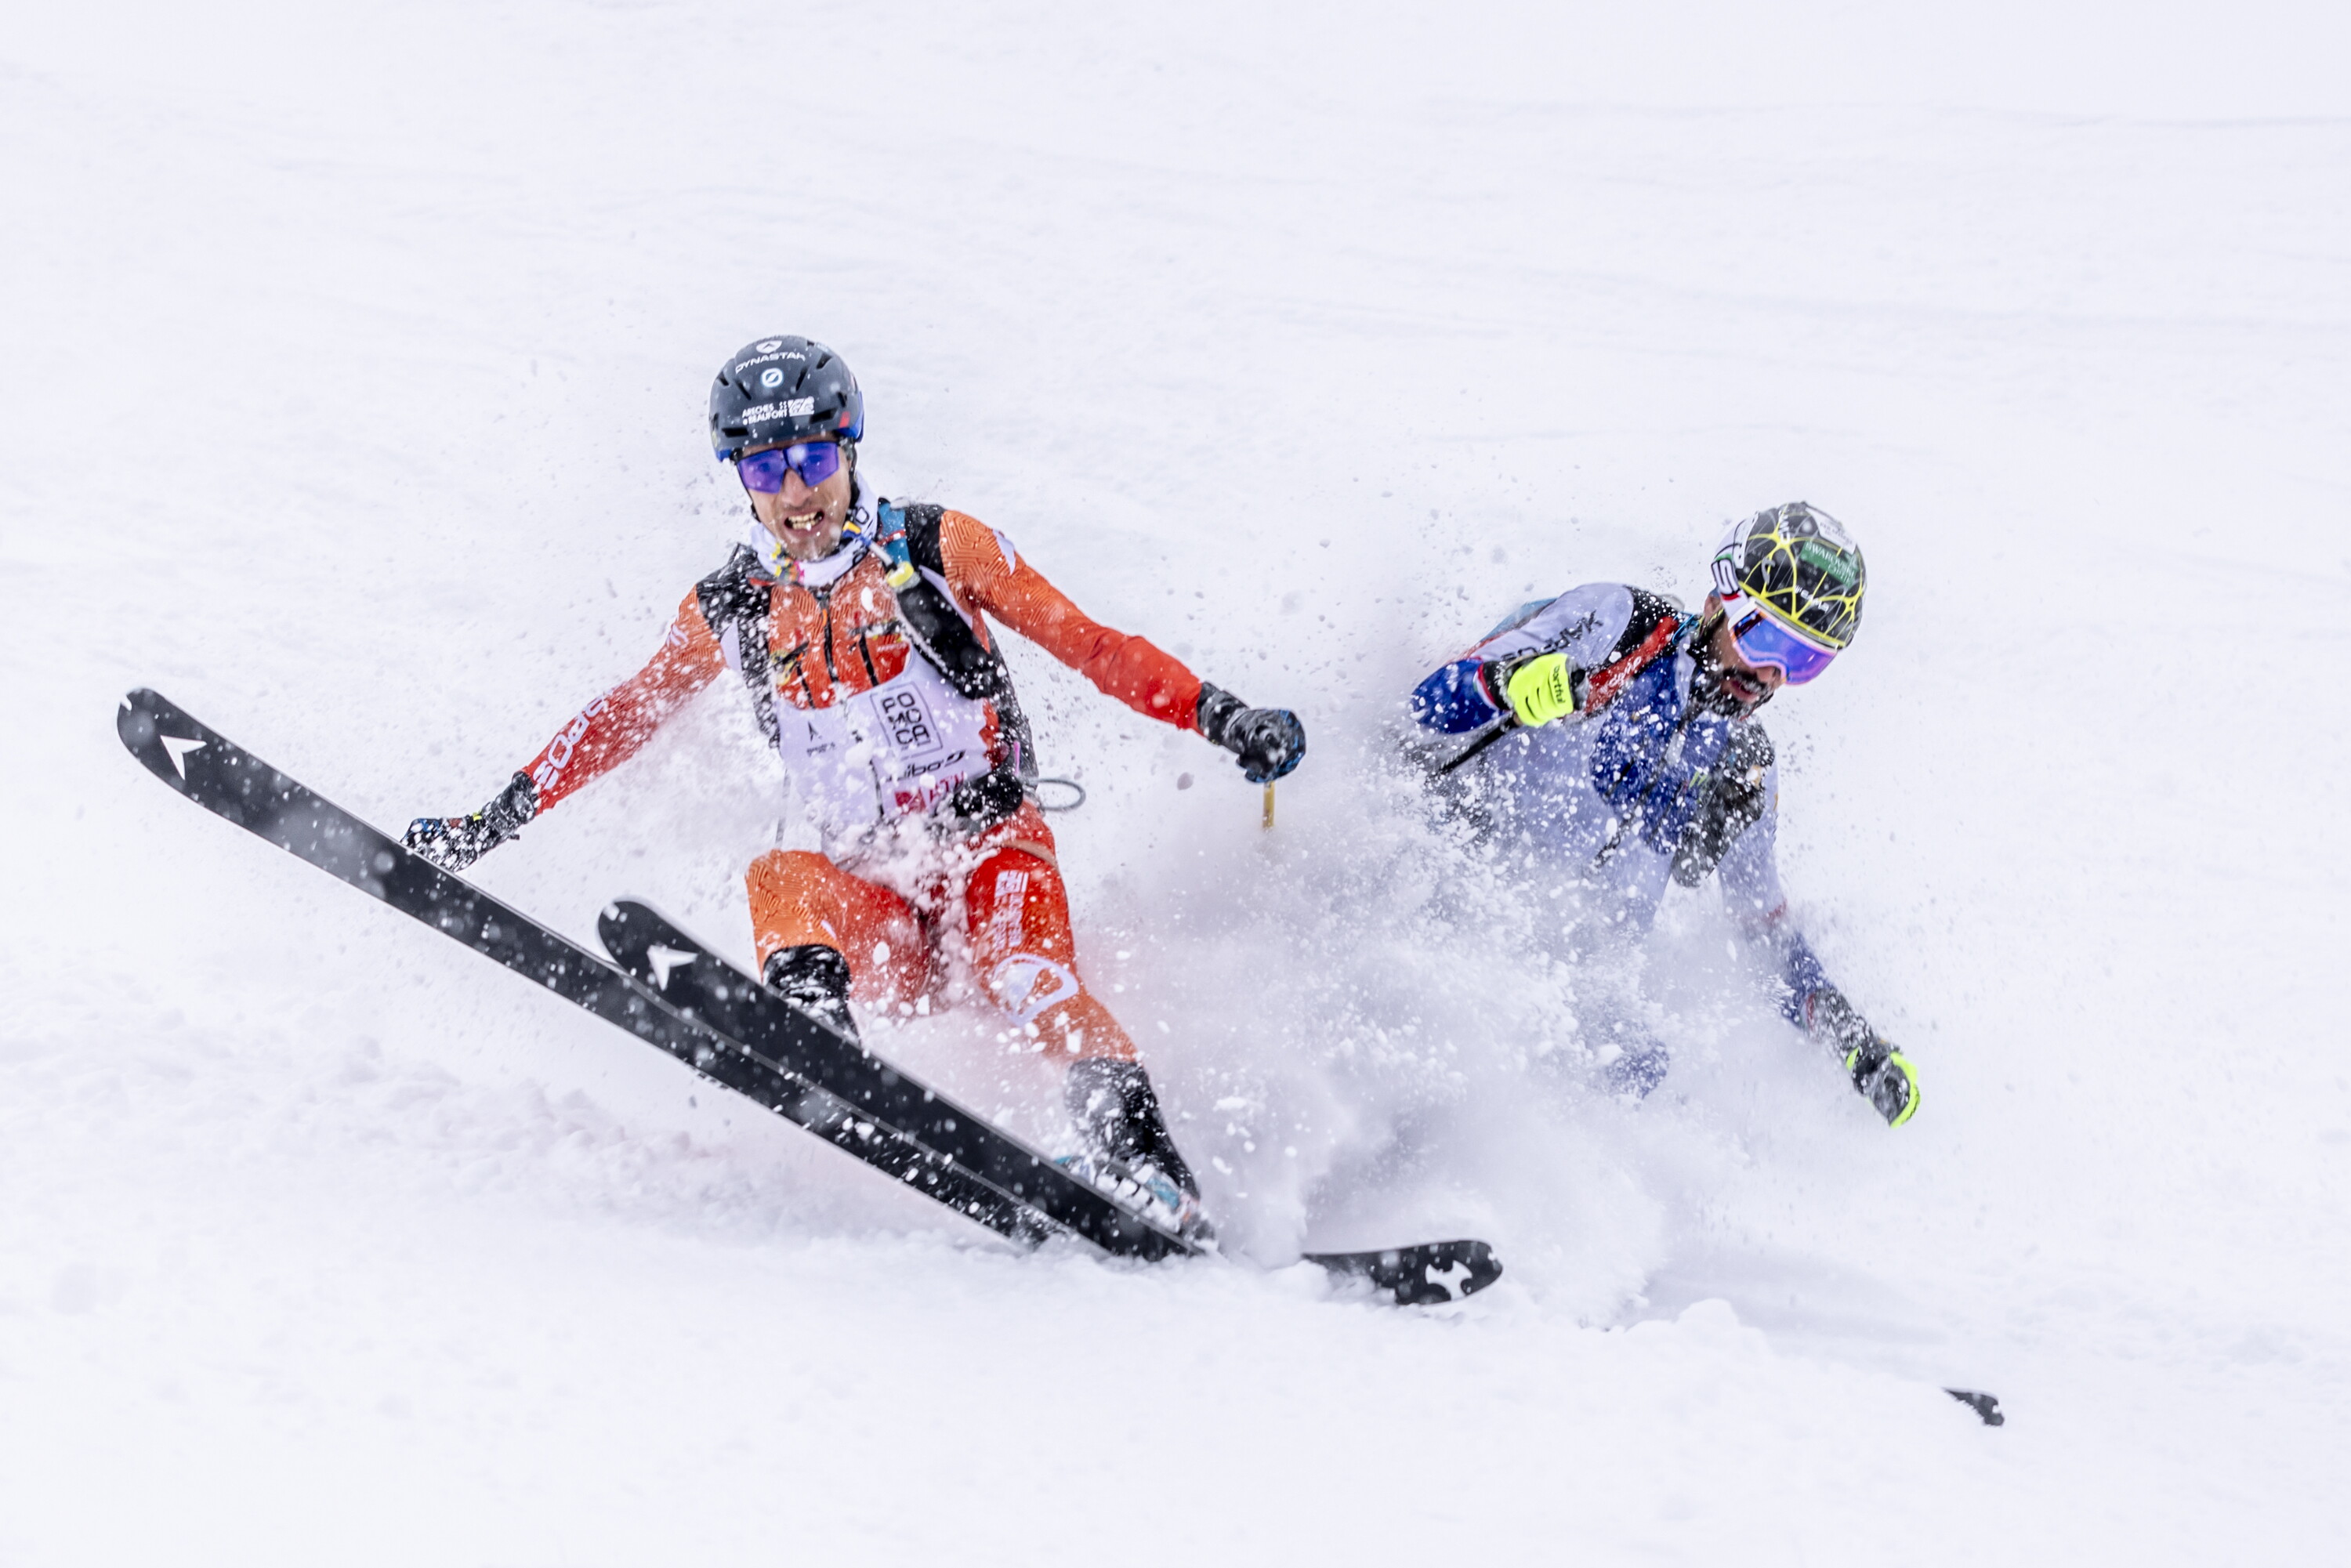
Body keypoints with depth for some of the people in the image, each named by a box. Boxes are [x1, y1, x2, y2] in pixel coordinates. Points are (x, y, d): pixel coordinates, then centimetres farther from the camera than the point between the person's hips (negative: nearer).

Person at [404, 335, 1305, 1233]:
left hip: (992, 845, -3)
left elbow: (1087, 644, 0)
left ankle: (1143, 1167, -38)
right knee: (778, 881, -28)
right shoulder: (727, 614, 9)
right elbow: (618, 720, 21)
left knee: (1025, 977, -31)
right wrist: (494, 820, 17)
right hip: (870, 888, 3)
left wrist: (1222, 717, -11)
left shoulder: (937, 548, 0)